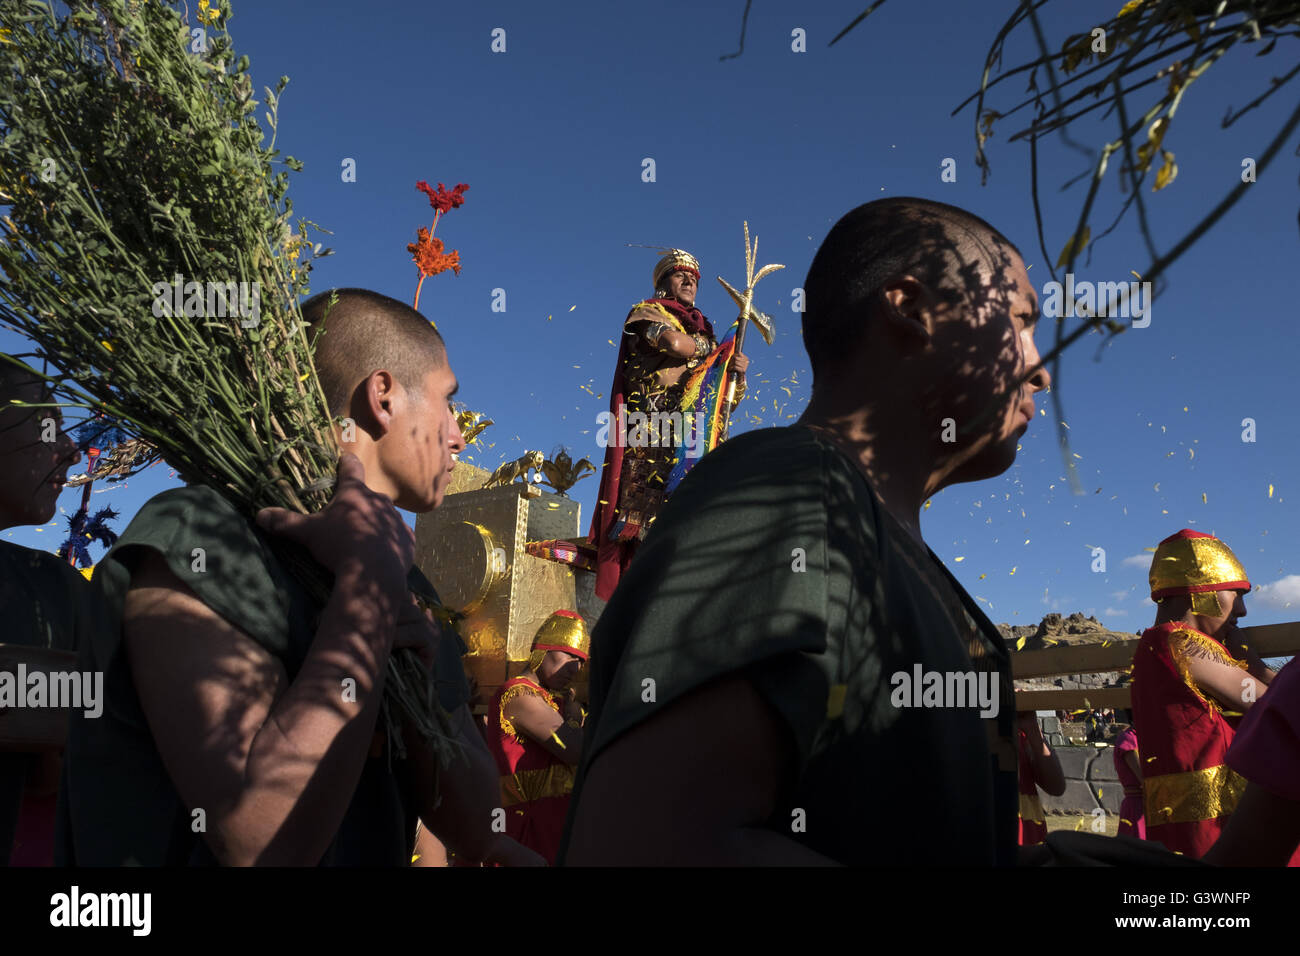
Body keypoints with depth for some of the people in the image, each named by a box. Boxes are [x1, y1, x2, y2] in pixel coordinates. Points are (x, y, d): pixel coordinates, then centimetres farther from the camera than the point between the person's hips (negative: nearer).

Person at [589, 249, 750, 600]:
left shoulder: (704, 333, 30)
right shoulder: (647, 312, 14)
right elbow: (674, 342, -10)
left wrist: (737, 373, 3)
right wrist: (711, 347, 9)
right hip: (656, 427, -6)